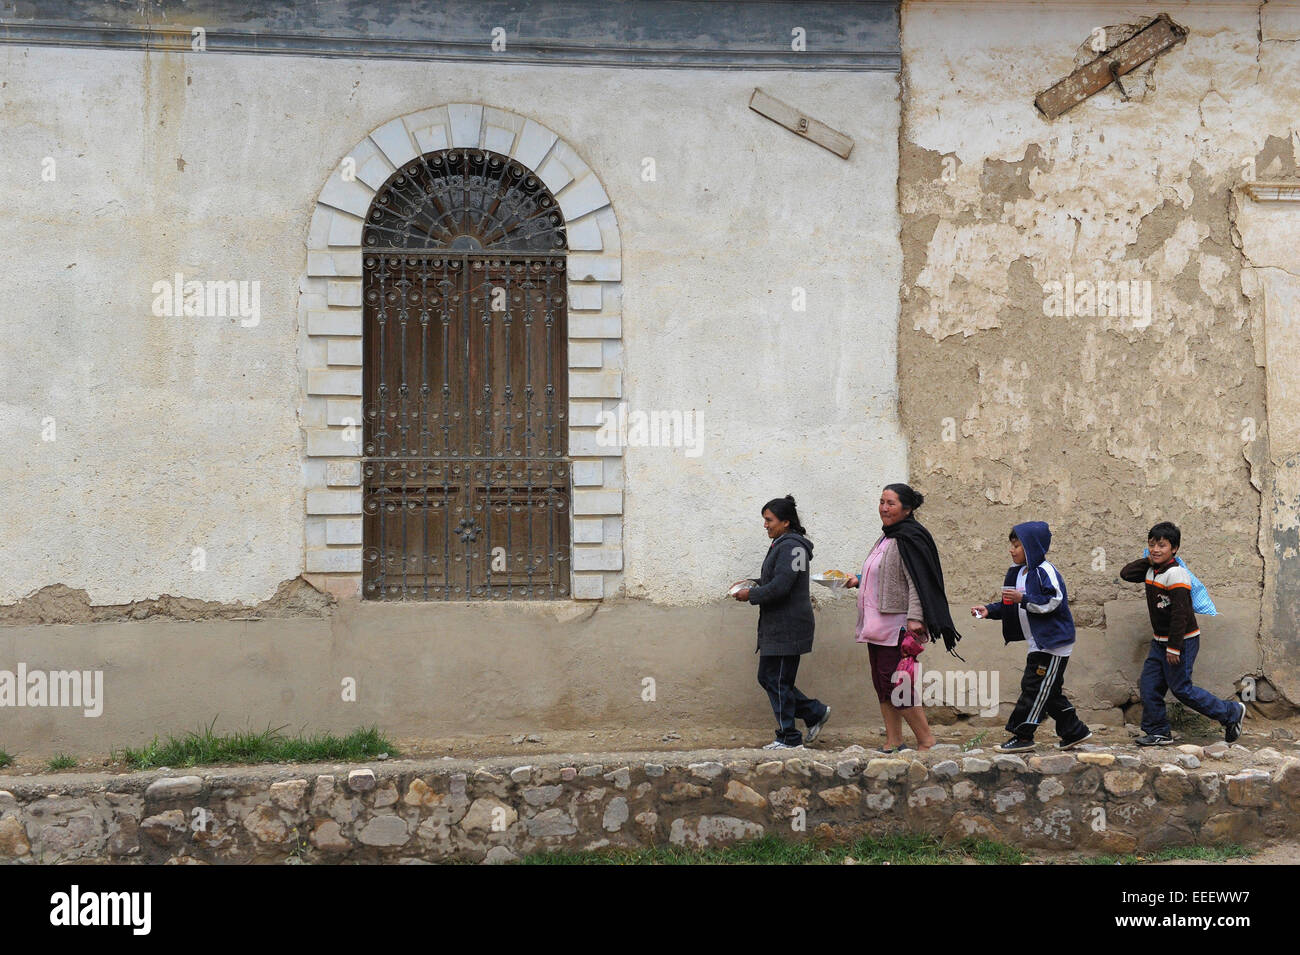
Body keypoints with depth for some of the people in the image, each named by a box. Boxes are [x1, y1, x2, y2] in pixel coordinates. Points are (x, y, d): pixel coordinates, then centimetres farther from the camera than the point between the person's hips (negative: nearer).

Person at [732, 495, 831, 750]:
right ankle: (816, 712, 21)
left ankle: (789, 738, 7)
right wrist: (753, 586, 9)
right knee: (767, 677, 13)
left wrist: (751, 595, -12)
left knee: (777, 681, -3)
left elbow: (780, 586, -24)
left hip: (787, 629, -11)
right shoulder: (781, 545, 17)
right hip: (776, 627, 11)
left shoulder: (790, 546, -17)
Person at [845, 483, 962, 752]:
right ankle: (894, 742, 15)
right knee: (882, 684, 9)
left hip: (898, 626, -10)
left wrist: (914, 619, -26)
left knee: (895, 684, -10)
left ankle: (926, 740, -1)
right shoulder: (885, 538, 16)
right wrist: (857, 580, 17)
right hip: (877, 626, 10)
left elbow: (918, 582, -19)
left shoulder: (909, 539, -12)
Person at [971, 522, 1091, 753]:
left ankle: (1022, 736, -4)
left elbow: (1054, 602, -23)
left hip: (1053, 643, -10)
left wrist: (1024, 600, -26)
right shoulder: (1017, 573, 14)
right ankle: (1074, 732, 22)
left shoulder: (1045, 572, -15)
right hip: (1037, 644, 10)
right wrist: (990, 610, 6)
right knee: (1049, 692, 13)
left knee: (1034, 687, -7)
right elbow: (1010, 606, 21)